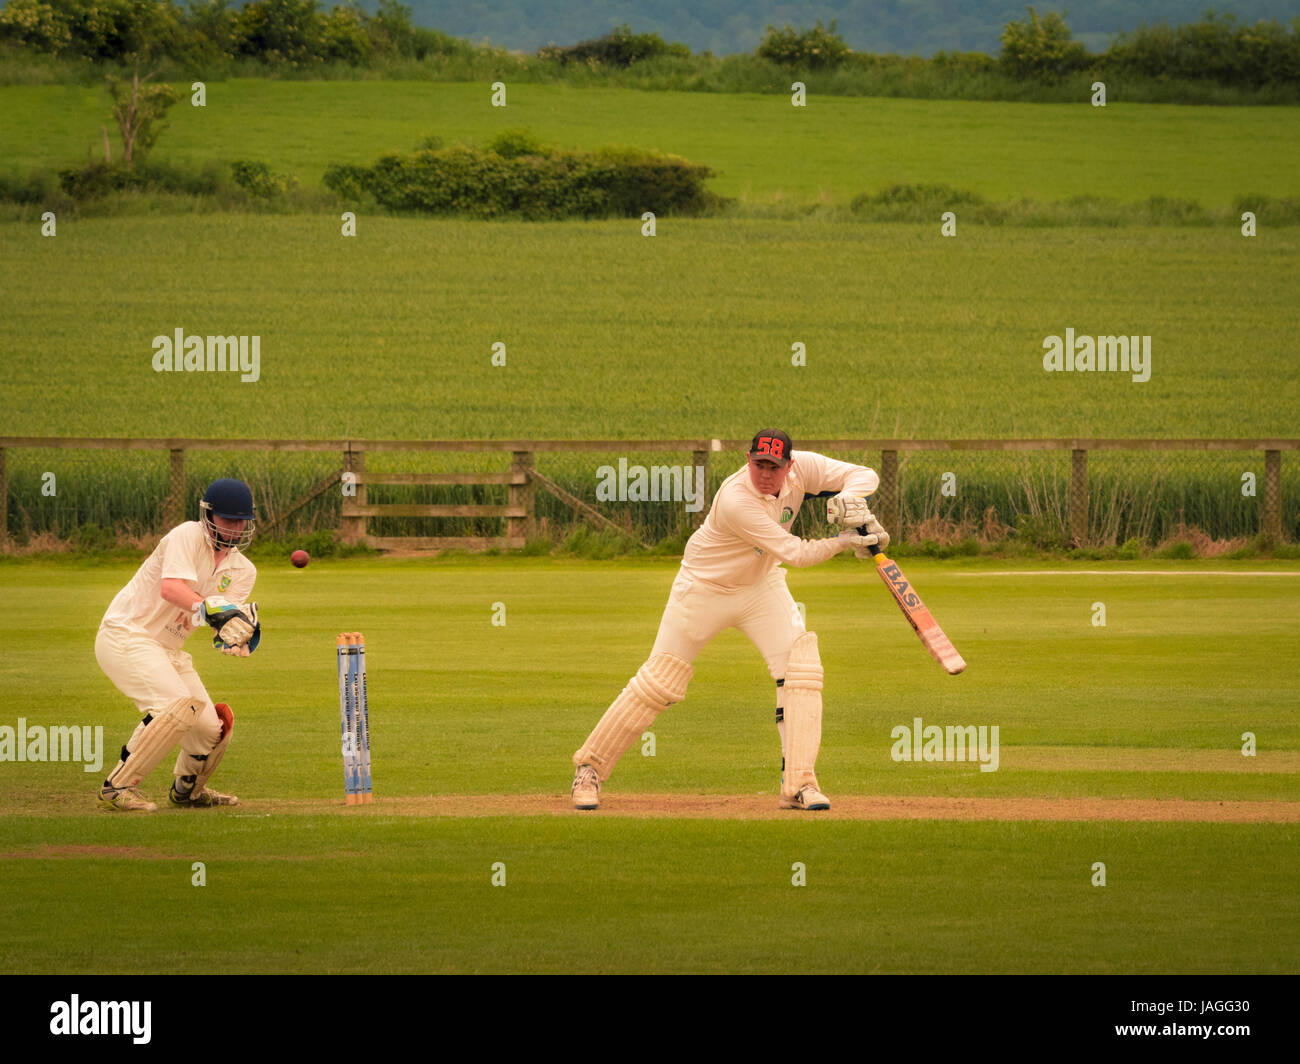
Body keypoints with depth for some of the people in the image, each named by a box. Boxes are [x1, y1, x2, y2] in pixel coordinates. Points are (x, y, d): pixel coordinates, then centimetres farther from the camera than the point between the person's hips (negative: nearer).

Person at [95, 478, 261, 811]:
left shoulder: (242, 570, 8)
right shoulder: (188, 536, -14)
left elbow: (226, 619, -5)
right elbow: (171, 588, -30)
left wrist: (236, 635, -28)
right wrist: (209, 608, -43)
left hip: (168, 650, 8)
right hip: (125, 635, -8)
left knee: (213, 727, 4)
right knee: (179, 707, -28)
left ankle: (187, 789, 35)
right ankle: (118, 787, -21)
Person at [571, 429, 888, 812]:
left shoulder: (803, 468, -18)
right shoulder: (735, 501, -36)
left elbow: (865, 475, -10)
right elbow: (795, 553, -33)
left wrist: (848, 499, -30)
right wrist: (845, 542, -32)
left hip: (761, 585, 5)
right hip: (704, 589, -5)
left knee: (801, 665, -14)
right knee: (658, 683, -1)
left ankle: (798, 784, -10)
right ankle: (589, 768, 15)